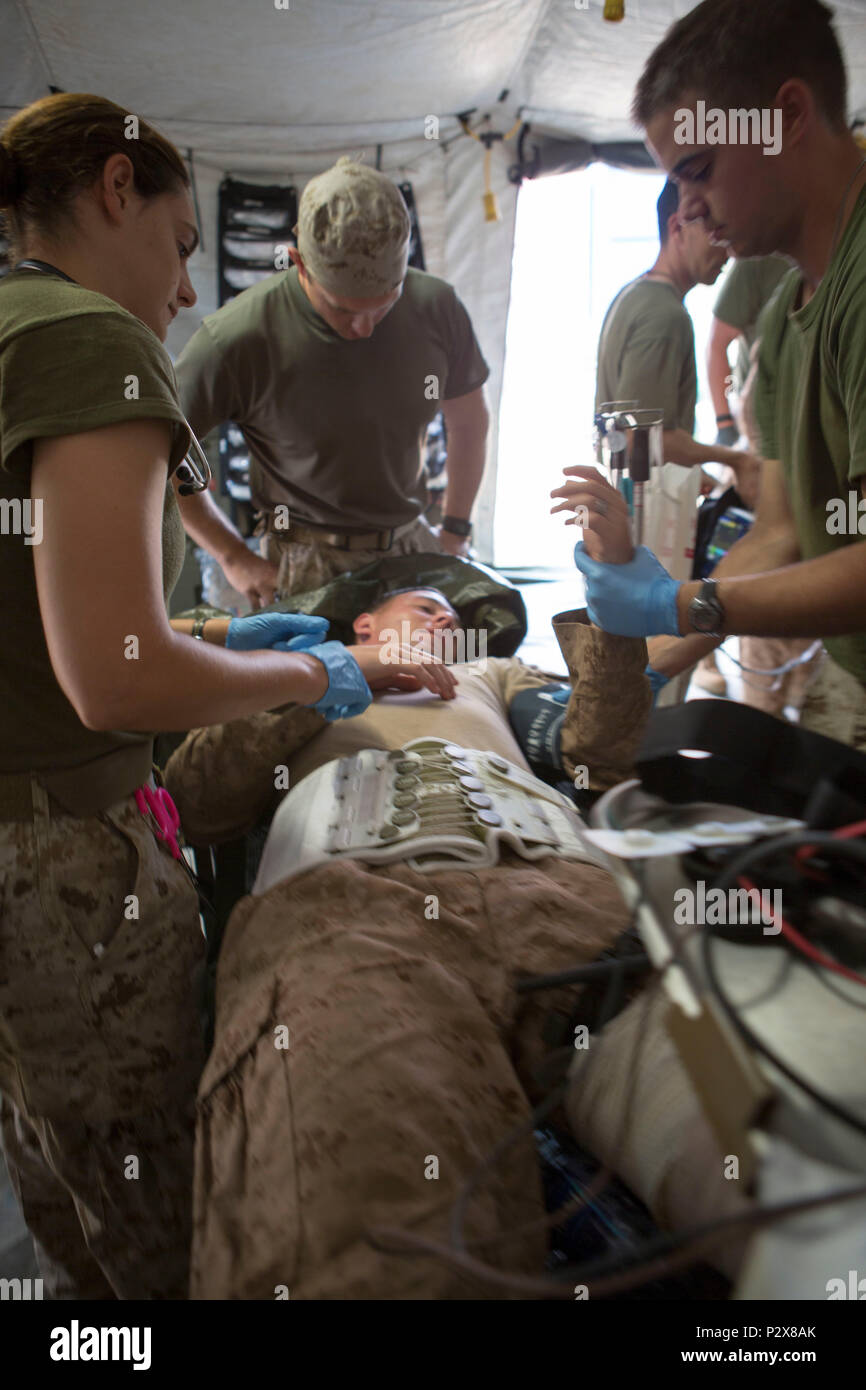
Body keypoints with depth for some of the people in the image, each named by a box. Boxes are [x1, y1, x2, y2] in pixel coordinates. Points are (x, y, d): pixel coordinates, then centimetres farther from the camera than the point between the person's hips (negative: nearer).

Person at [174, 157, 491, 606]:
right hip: (307, 566, -3)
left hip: (413, 546, 3)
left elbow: (468, 421, 12)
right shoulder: (238, 339, -19)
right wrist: (235, 558, -7)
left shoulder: (436, 308, -7)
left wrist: (455, 531, 11)